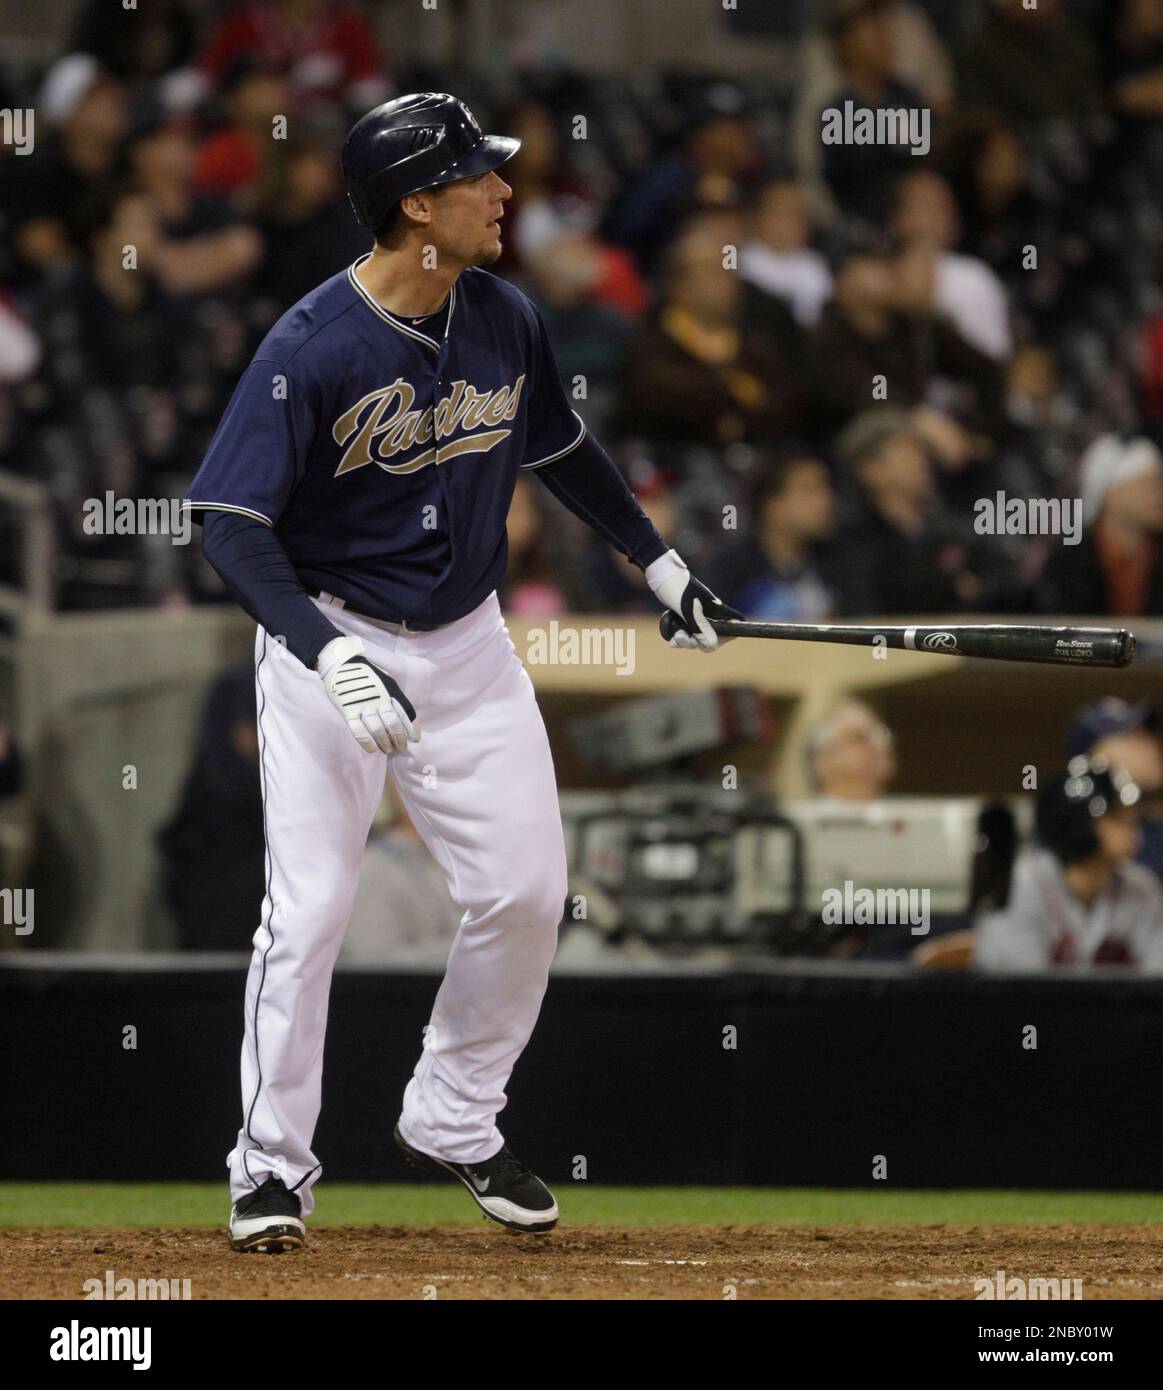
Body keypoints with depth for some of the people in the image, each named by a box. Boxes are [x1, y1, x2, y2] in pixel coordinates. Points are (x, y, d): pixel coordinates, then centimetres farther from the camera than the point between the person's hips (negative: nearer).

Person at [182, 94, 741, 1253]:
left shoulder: (506, 324, -2)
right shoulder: (310, 350, -21)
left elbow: (562, 451, 18)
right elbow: (233, 526, -24)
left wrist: (662, 567, 22)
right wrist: (332, 656, -36)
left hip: (465, 642, 5)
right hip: (328, 643, -5)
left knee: (526, 892, 2)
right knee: (310, 906, -9)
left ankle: (453, 1124, 21)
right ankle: (272, 1164, 5)